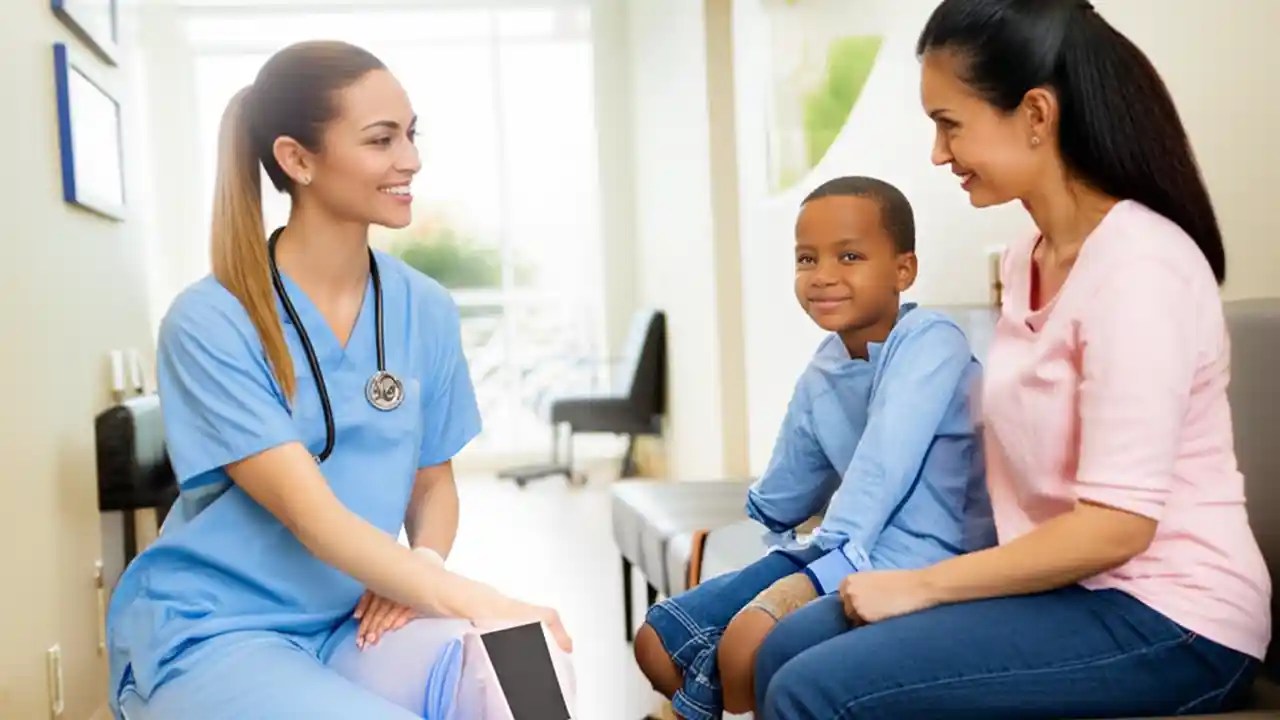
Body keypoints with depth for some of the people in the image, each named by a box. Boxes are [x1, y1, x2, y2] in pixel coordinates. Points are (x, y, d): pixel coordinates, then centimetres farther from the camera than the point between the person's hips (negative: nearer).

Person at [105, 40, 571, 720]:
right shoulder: (208, 323, -15)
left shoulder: (426, 310, 0)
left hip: (355, 618, 5)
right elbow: (314, 516, -22)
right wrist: (485, 606, -32)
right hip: (208, 632, -4)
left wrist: (423, 566, -13)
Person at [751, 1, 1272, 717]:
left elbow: (1116, 525, -22)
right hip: (1067, 587, 8)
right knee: (789, 650, -2)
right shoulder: (1027, 260, 9)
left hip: (1168, 619, -8)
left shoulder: (1137, 265, -18)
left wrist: (922, 585, -15)